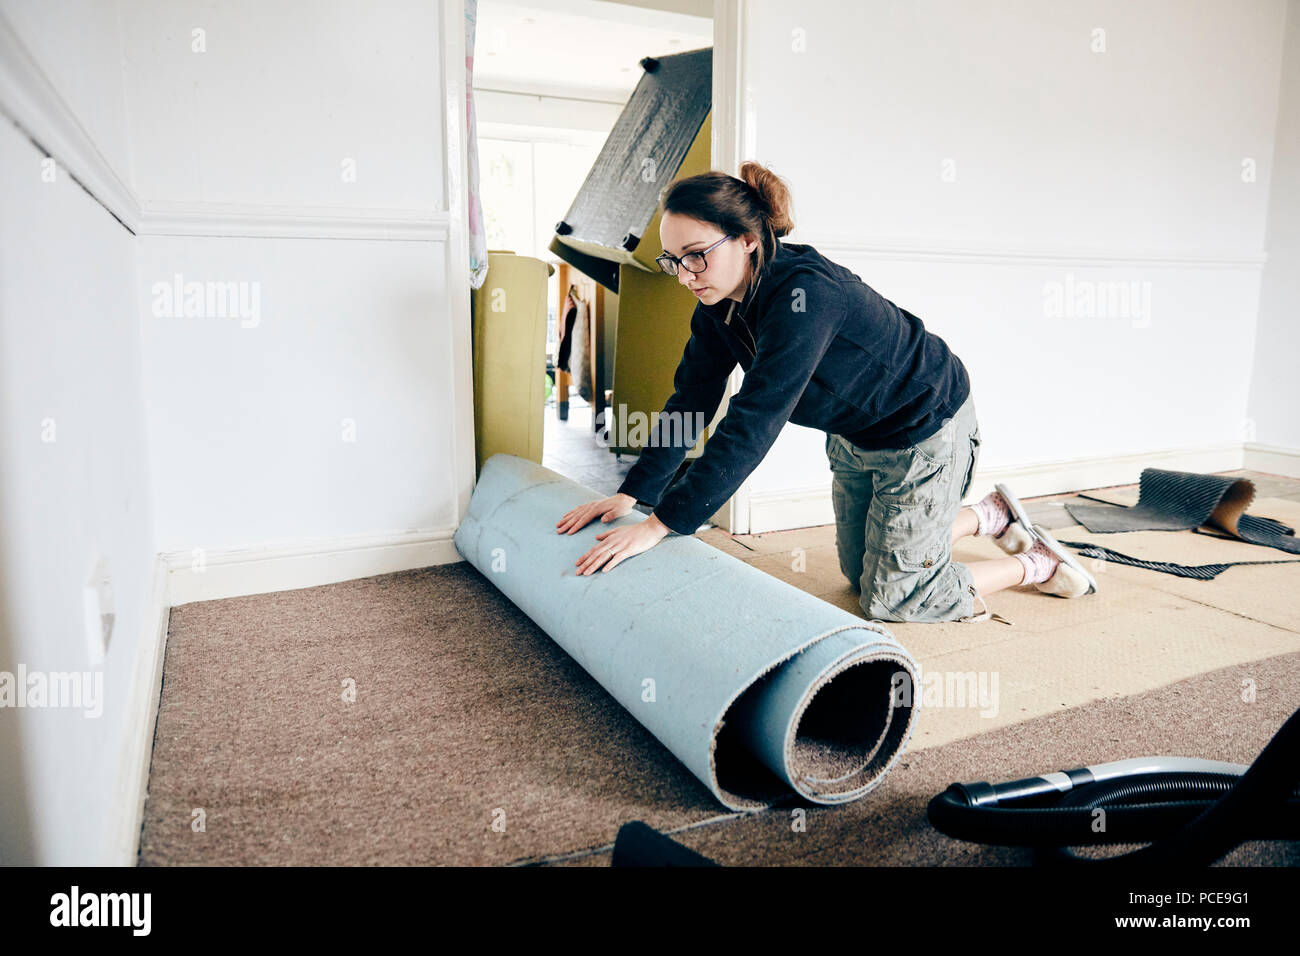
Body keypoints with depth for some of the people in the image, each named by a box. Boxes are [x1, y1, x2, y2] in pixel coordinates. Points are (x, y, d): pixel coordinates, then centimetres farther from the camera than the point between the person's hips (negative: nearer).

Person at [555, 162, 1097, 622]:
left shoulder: (804, 294, -37)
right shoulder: (720, 301, -11)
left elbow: (753, 423, -42)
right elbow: (691, 401, -7)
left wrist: (660, 525, -42)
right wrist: (631, 493, -14)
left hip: (925, 429, -8)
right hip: (853, 433, 8)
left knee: (890, 597, 1)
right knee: (862, 572, 20)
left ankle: (1034, 564, 23)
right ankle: (992, 514, 37)